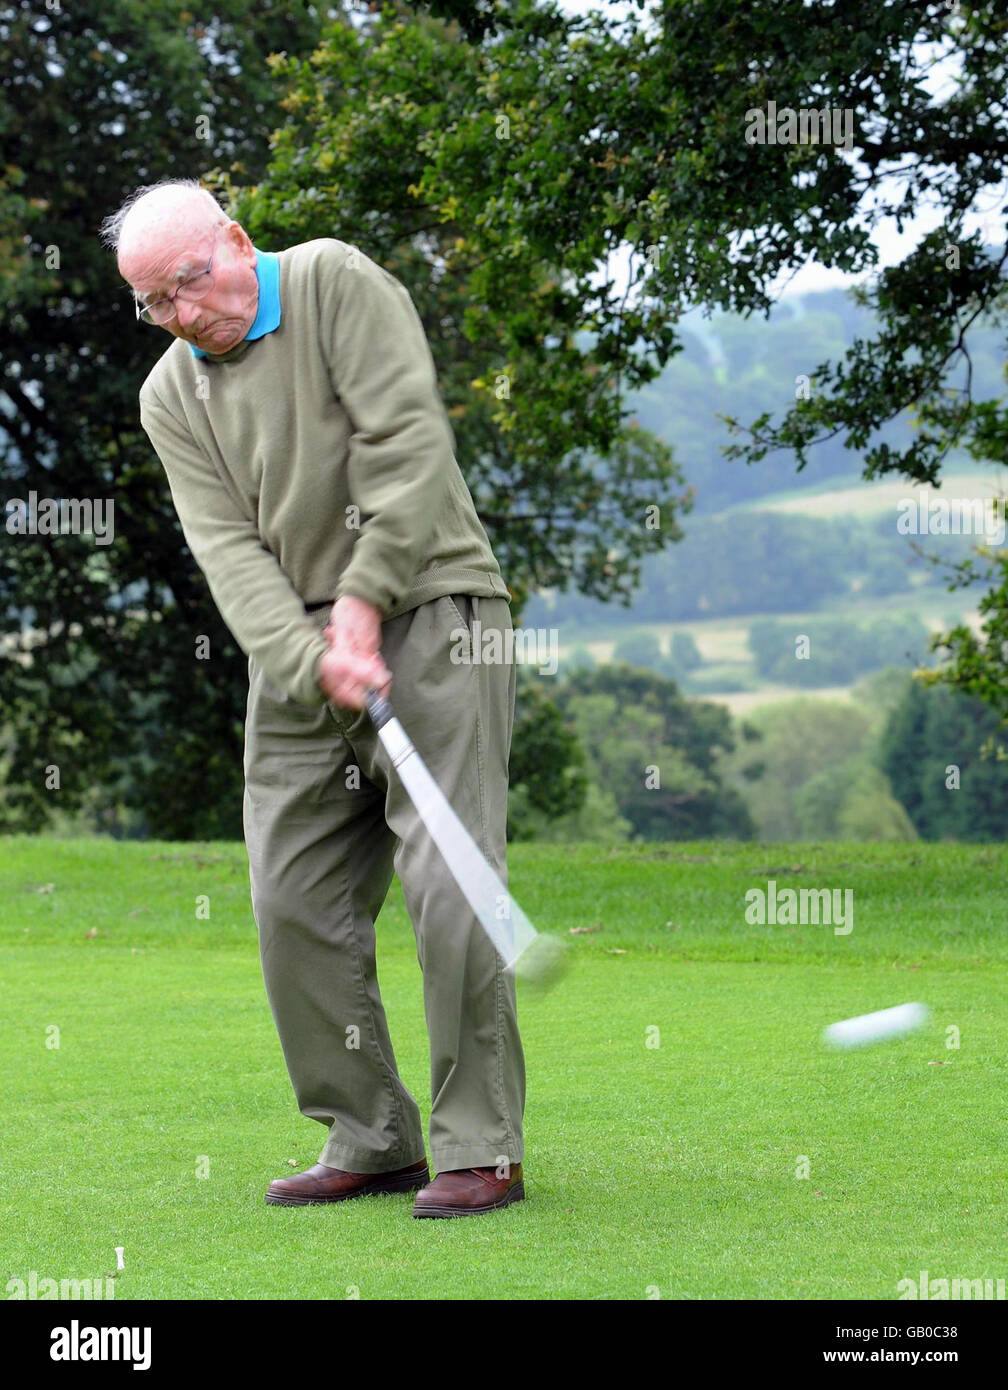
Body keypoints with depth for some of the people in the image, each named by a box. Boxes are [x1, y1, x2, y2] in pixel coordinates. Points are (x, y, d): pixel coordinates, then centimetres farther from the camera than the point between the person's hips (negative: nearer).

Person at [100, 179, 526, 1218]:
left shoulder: (336, 282, -3)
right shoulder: (169, 398, 10)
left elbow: (407, 442, -11)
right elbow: (227, 548, -2)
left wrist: (362, 606, -14)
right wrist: (314, 659, -19)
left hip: (427, 609, -5)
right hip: (298, 655, 5)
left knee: (448, 879, -13)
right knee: (294, 899, 0)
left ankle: (478, 1145, -8)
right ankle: (369, 1140, 11)